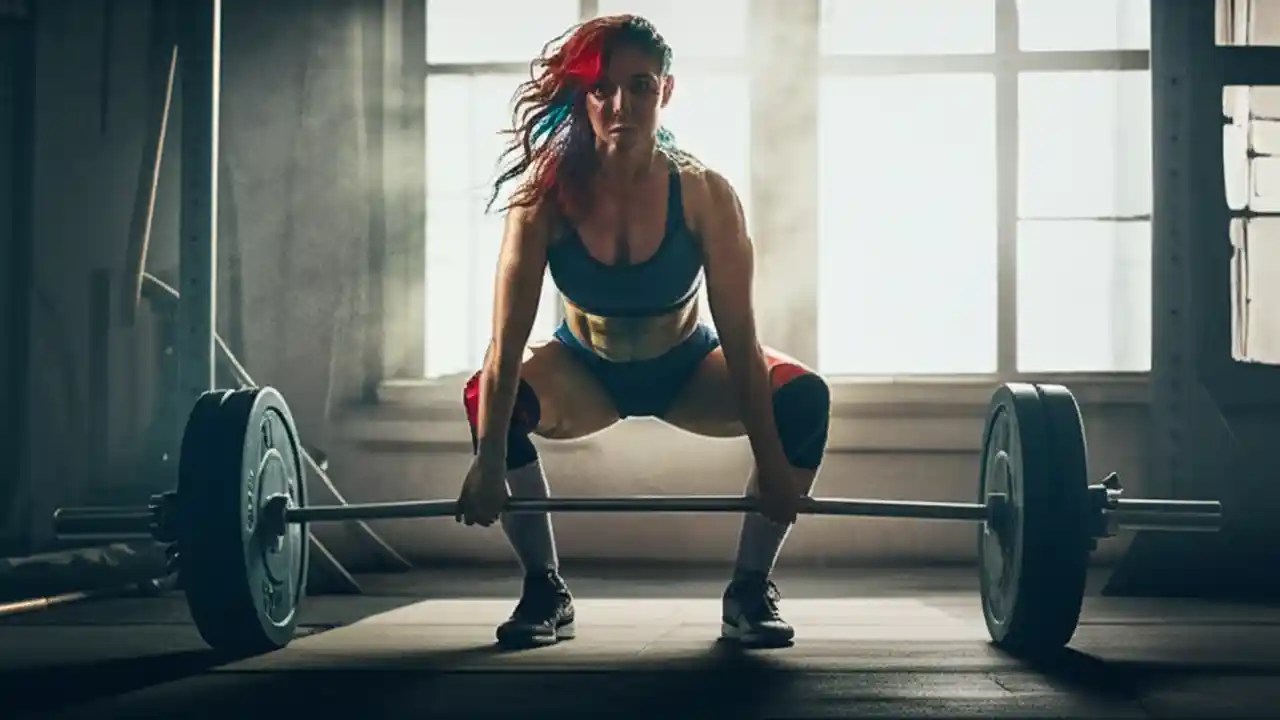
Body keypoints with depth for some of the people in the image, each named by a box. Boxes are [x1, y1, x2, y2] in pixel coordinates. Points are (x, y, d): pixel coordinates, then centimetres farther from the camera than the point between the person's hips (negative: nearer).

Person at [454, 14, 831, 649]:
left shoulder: (704, 195, -26)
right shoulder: (546, 195, -26)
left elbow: (740, 340, -26)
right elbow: (506, 342, -28)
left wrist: (771, 463, -27)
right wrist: (490, 458, -36)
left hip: (688, 369, 0)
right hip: (586, 373, 0)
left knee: (804, 400, -26)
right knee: (486, 396, -30)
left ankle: (749, 591, -8)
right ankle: (544, 591, -10)